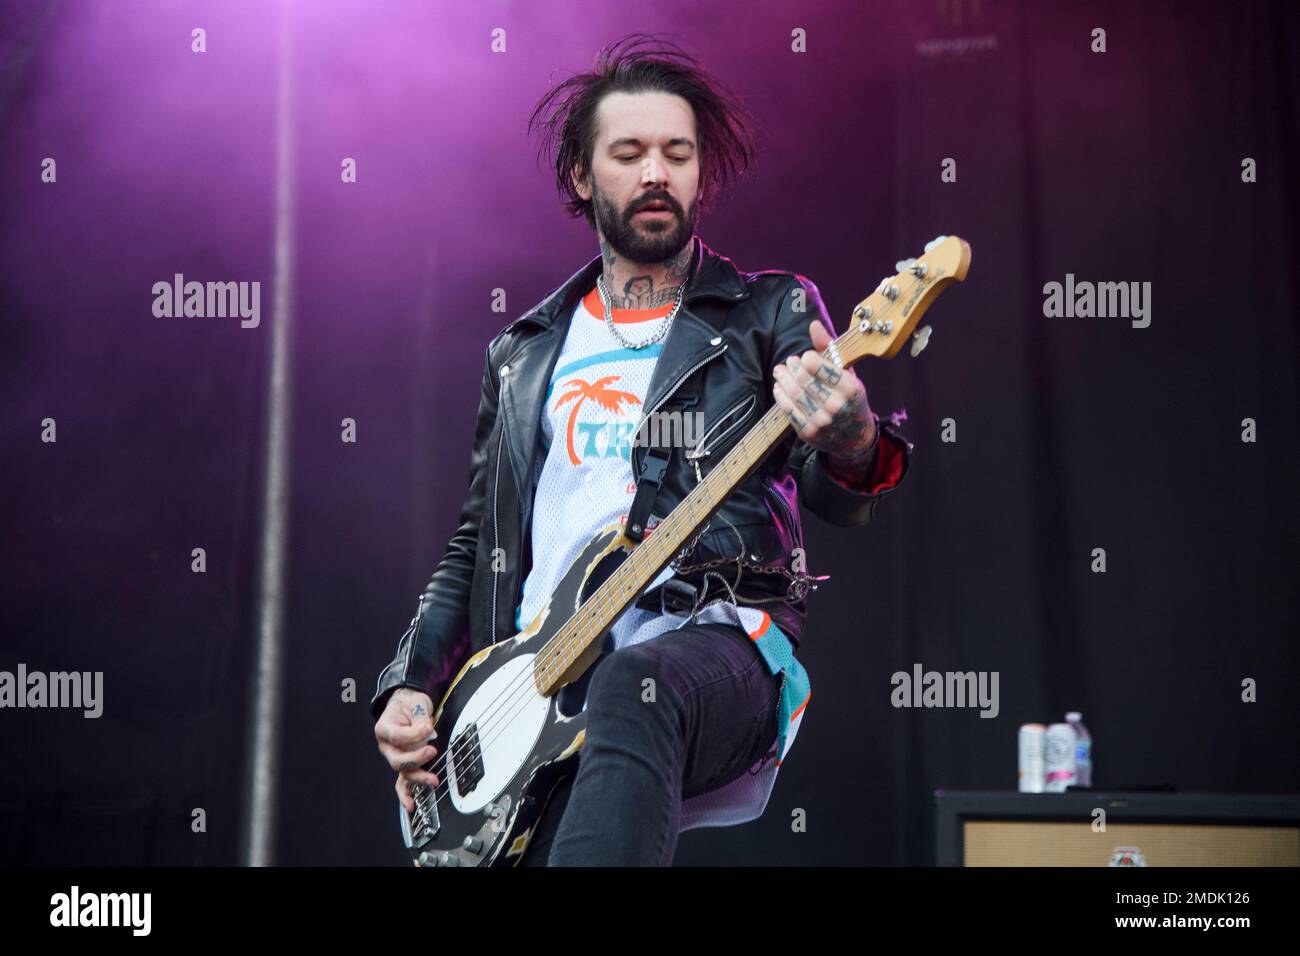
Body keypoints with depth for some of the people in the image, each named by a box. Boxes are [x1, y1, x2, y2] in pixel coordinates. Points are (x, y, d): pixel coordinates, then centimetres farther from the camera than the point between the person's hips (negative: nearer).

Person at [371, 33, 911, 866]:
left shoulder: (770, 315, 11)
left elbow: (837, 498, -4)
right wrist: (411, 687, 11)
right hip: (536, 682, 4)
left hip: (715, 647, -3)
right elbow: (475, 545, 26)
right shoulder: (523, 354, 22)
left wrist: (848, 445, -29)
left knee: (635, 687, -40)